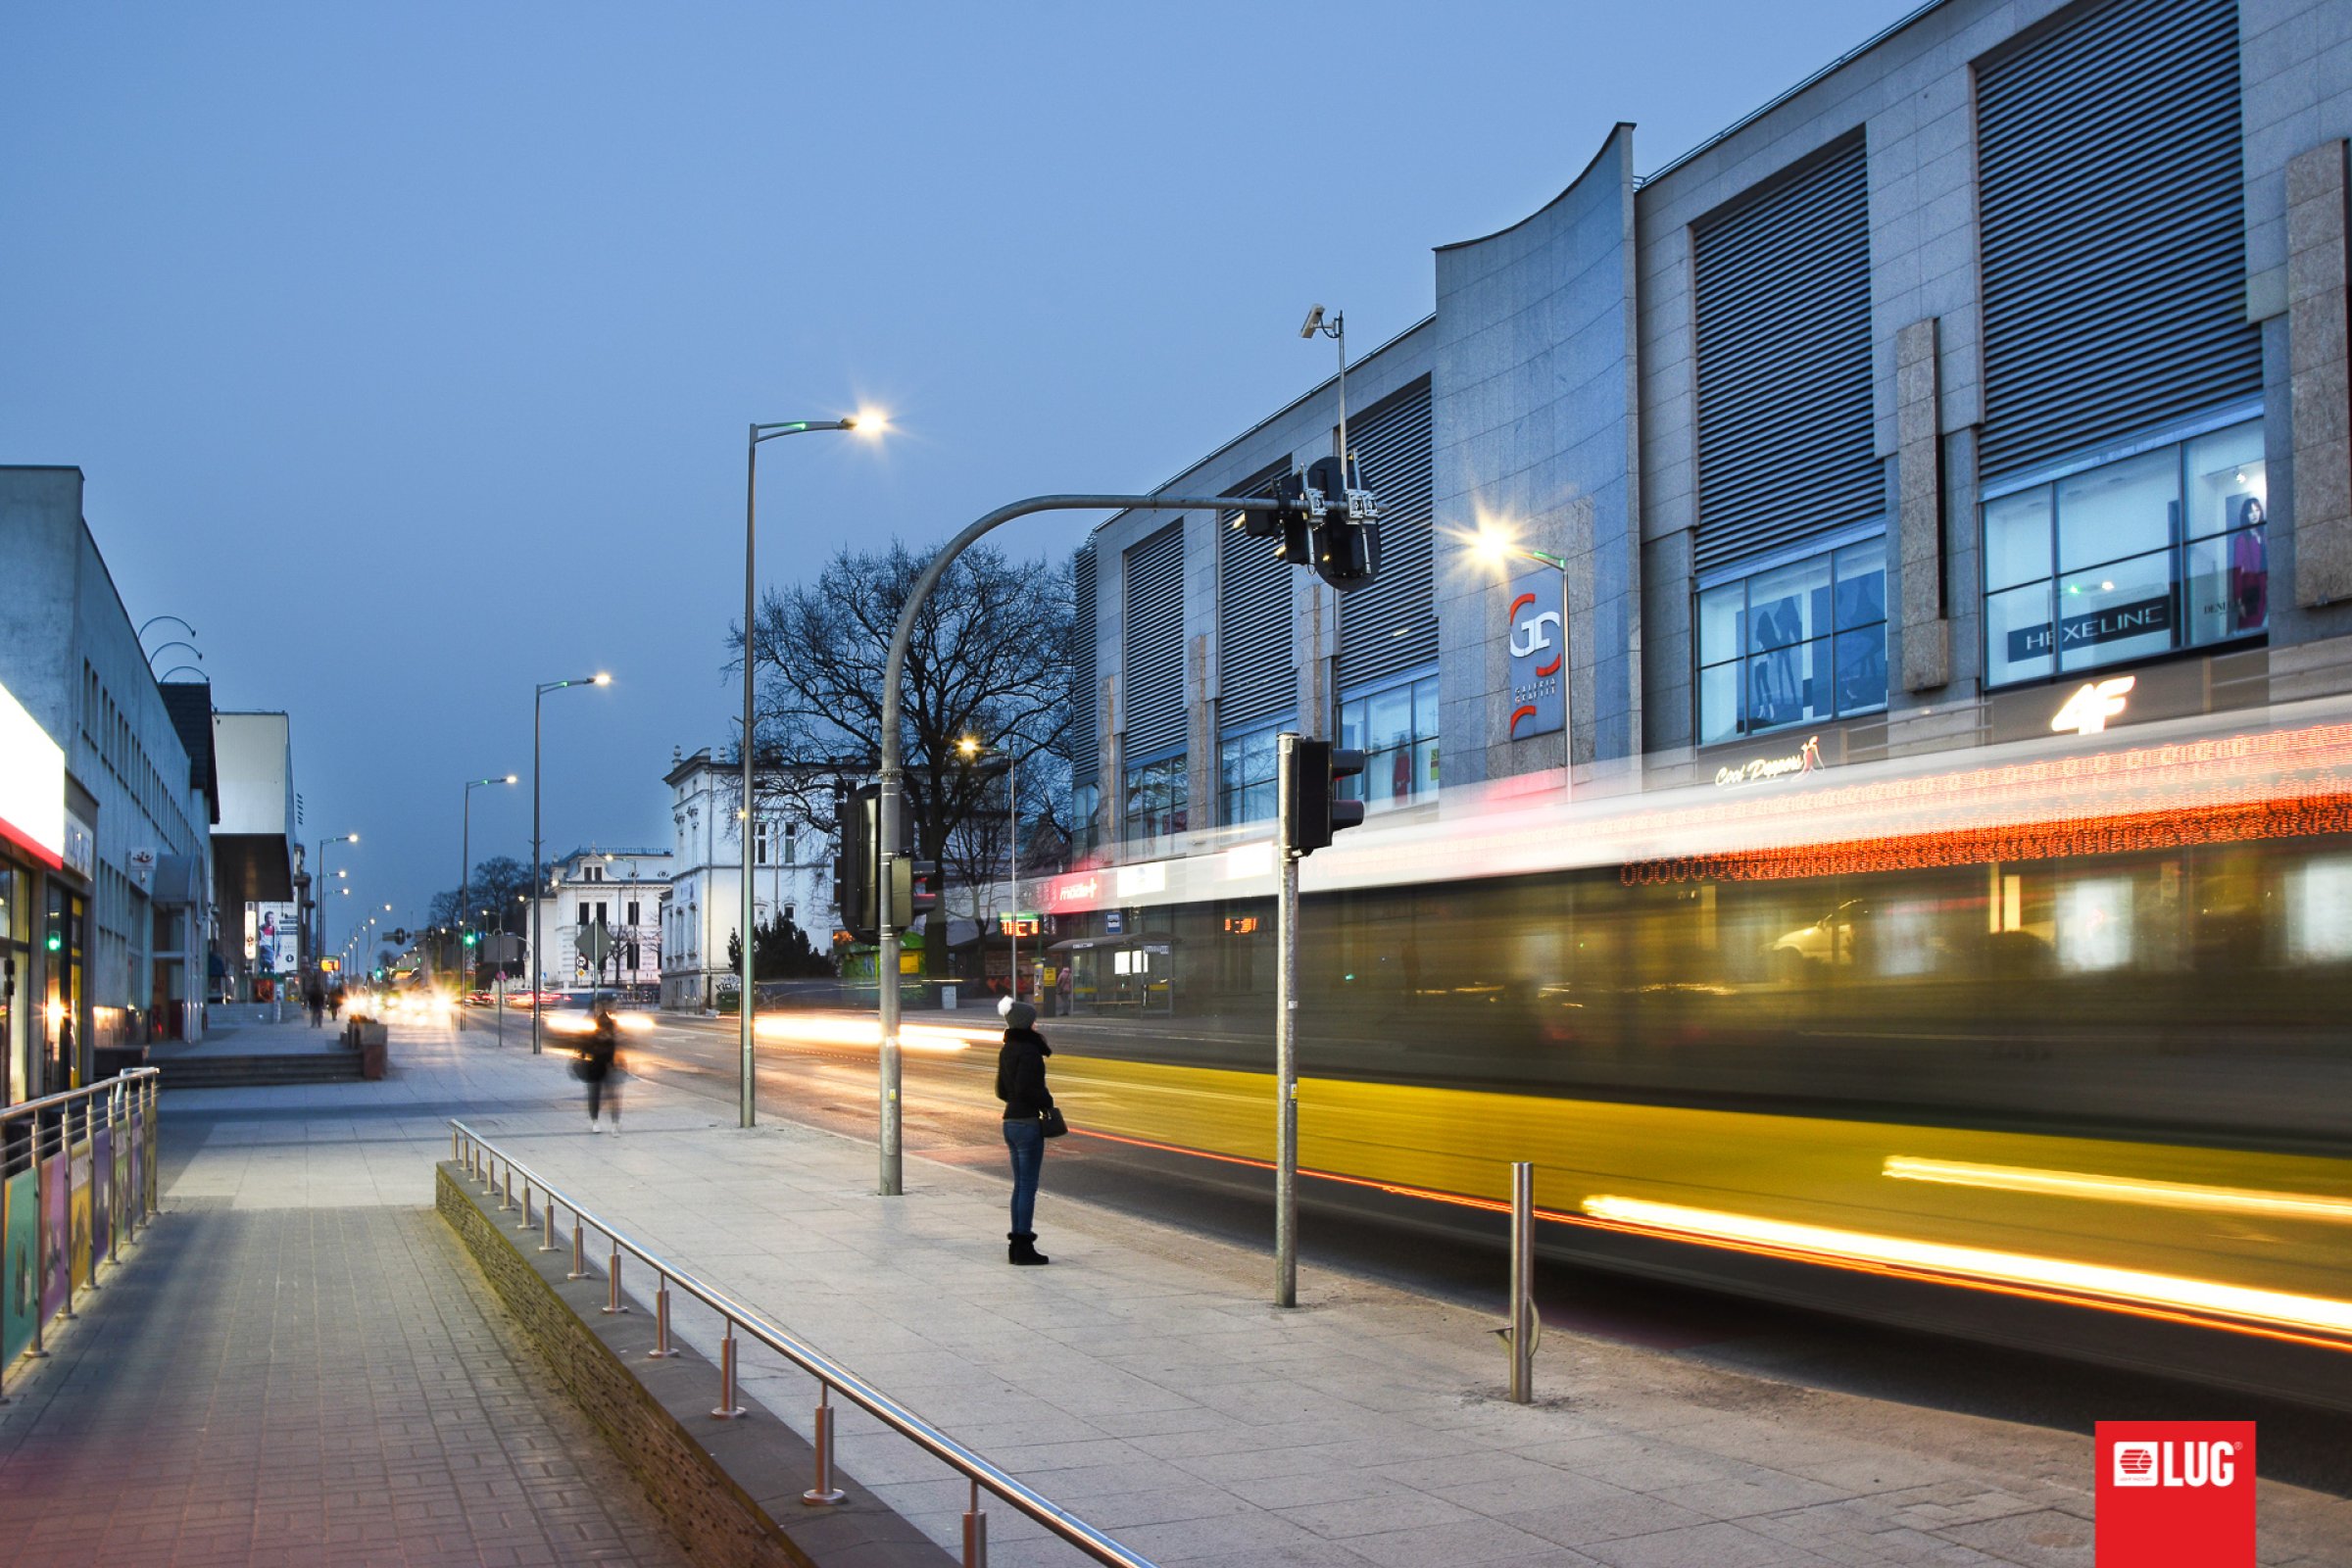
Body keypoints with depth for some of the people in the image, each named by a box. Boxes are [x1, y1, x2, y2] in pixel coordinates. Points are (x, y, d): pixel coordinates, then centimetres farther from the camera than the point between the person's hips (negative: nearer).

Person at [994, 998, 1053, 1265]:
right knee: (1028, 1185, -3)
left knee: (1020, 1184, 15)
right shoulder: (1028, 1051, -16)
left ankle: (1017, 1244, 18)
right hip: (1028, 1123, -9)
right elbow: (1025, 1088, -24)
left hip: (1011, 1122, 9)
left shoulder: (1007, 1050, 12)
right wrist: (1046, 1100, -7)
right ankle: (1023, 1246, 1)